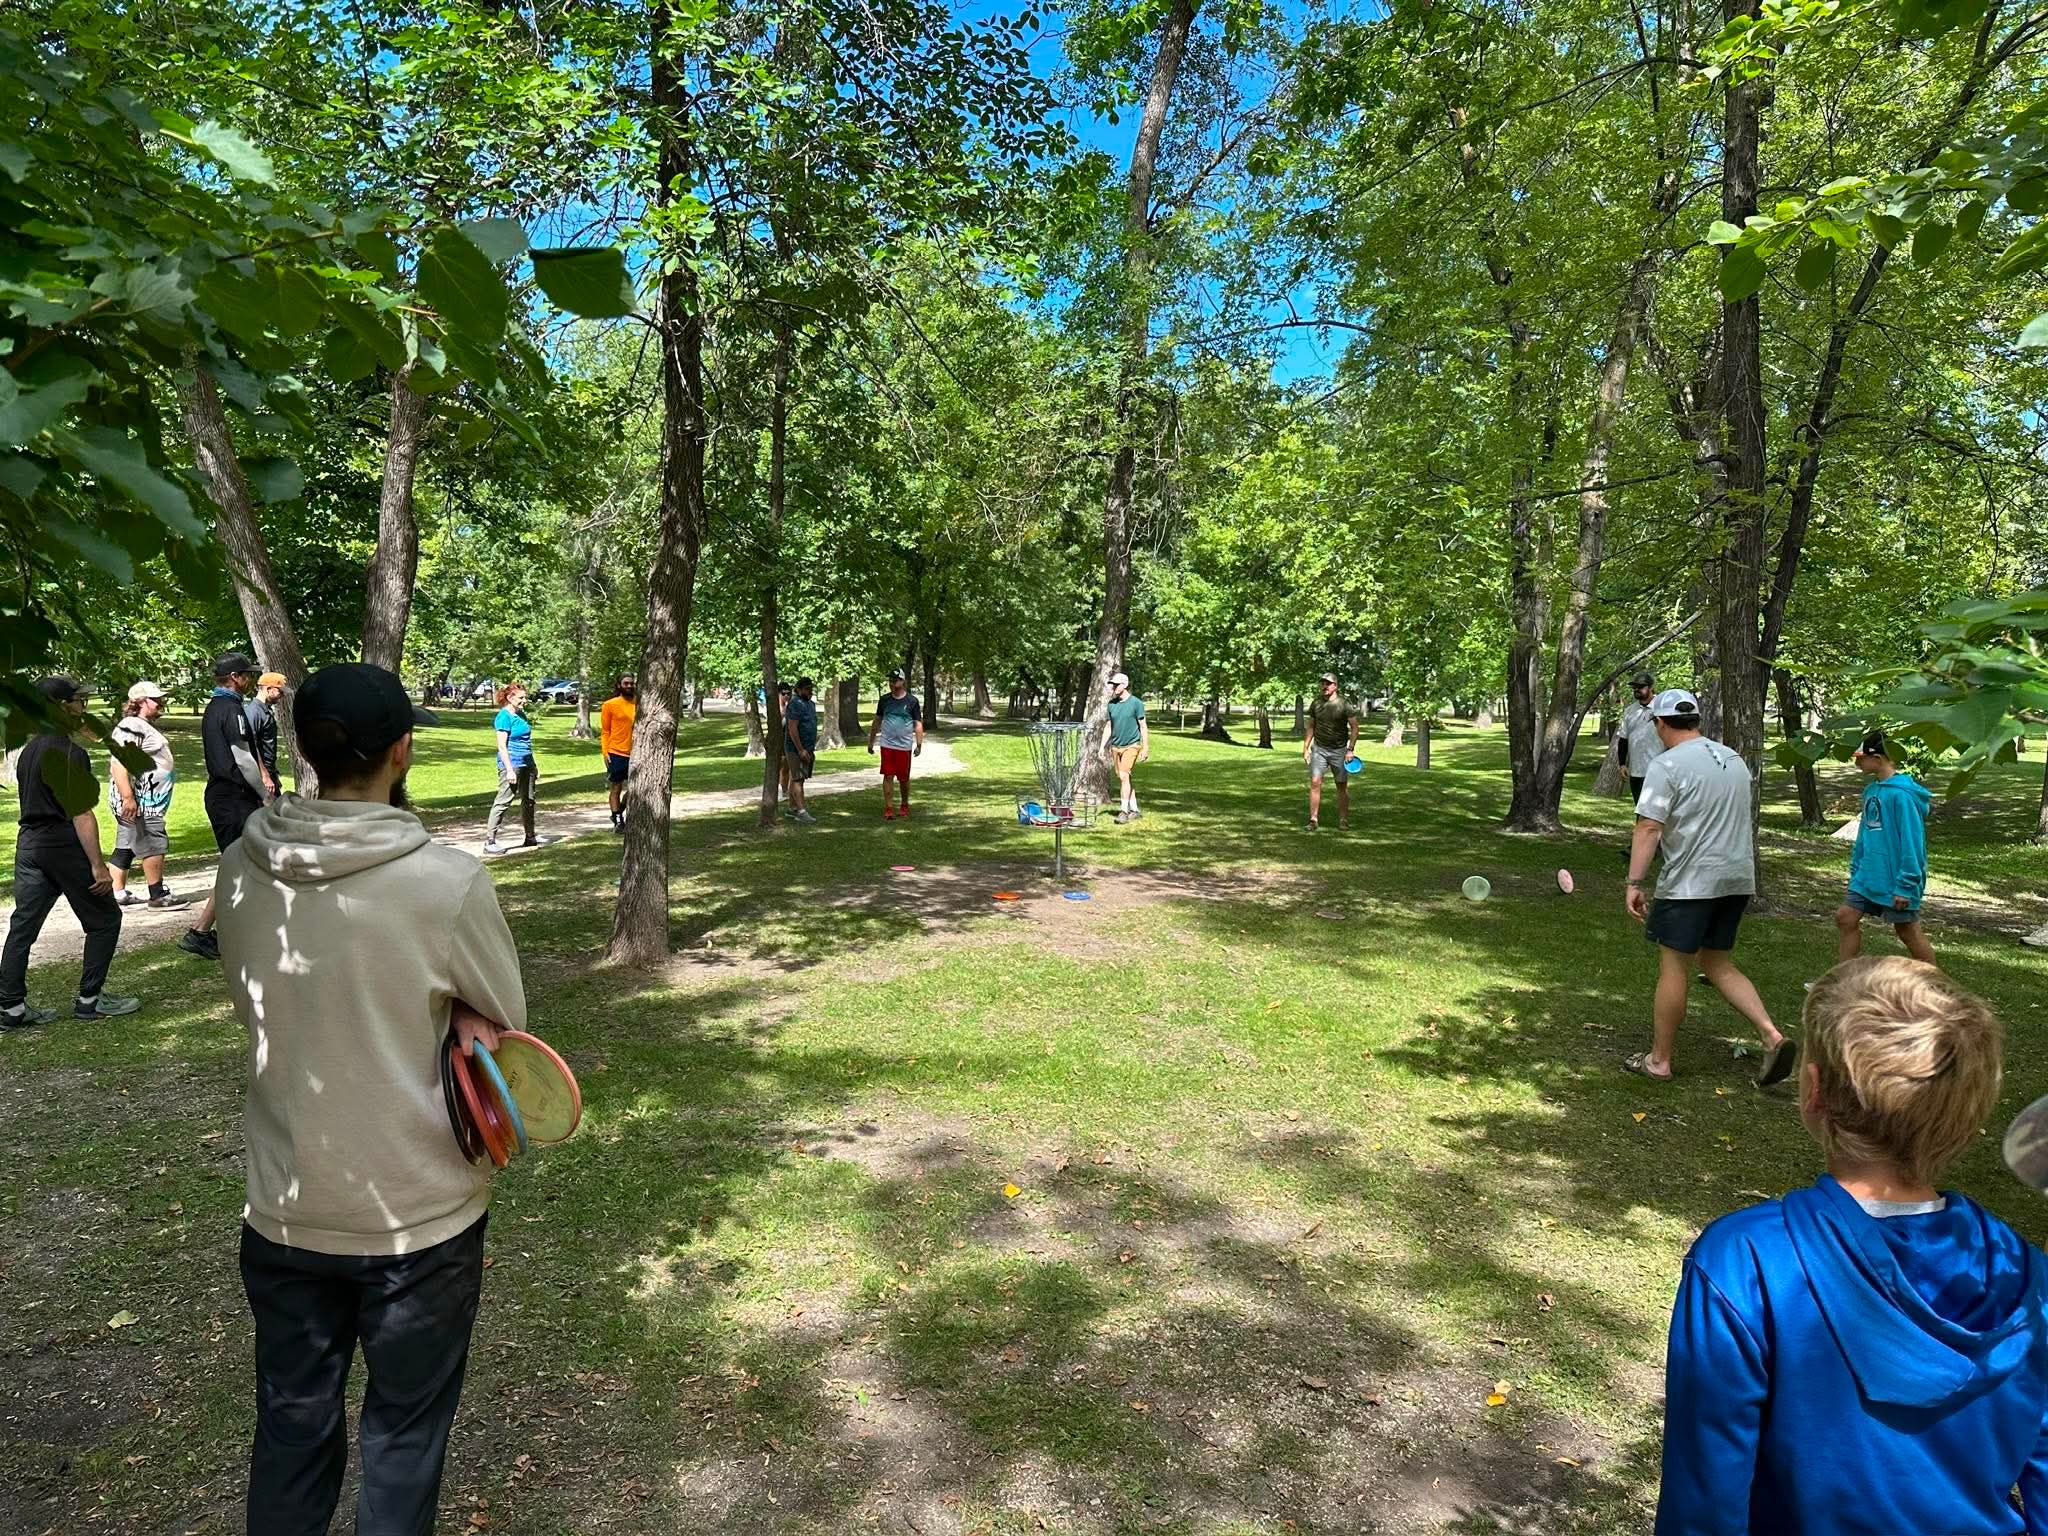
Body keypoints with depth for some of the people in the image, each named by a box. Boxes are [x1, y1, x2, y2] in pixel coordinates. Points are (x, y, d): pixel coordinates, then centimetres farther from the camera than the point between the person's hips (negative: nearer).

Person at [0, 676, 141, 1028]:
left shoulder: (28, 751, 12)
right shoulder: (70, 753, -15)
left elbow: (32, 803, 17)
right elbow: (82, 815, -18)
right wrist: (98, 865, -18)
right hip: (63, 845, -9)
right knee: (104, 919, 5)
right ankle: (90, 1000, 8)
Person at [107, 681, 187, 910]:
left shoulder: (146, 726, 18)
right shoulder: (130, 727, -17)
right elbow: (118, 763, -25)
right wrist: (128, 797, -31)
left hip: (147, 800, 11)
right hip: (137, 801, -11)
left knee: (126, 846, 14)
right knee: (155, 843, -9)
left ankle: (118, 893, 21)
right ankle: (158, 895, -5)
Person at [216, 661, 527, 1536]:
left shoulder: (241, 868, -8)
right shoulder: (449, 882, -21)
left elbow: (254, 1007, 6)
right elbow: (503, 1025, -7)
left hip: (282, 1210, 4)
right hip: (420, 1215, -4)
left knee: (292, 1425, 23)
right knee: (402, 1434, 17)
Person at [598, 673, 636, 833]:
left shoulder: (639, 704, 5)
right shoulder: (610, 705, -2)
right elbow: (605, 731, 0)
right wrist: (605, 753, -8)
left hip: (635, 754, 3)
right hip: (616, 753, -3)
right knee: (616, 788, 6)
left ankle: (619, 813, 30)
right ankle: (618, 821, 15)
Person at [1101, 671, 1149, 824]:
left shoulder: (1136, 703, -9)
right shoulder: (1112, 704, 5)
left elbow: (1143, 727, -6)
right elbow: (1108, 726, 13)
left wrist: (1145, 748, -9)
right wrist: (1103, 746, 7)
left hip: (1131, 745, -6)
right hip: (1116, 746, 6)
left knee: (1124, 775, -17)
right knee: (1124, 778, 10)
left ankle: (1124, 810, -14)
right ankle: (1134, 809, 20)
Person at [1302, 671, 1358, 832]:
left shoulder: (1344, 703, -7)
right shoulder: (1316, 703, 4)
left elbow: (1354, 727, -5)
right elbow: (1310, 727, 13)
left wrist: (1350, 749, -12)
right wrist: (1305, 748, 8)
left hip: (1339, 750, -2)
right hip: (1319, 749, 2)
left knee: (1342, 786, 4)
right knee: (1315, 783, -8)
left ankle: (1343, 821, 13)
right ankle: (1313, 820, -5)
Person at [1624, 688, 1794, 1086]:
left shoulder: (1667, 765, -11)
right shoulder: (1734, 759, 14)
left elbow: (1649, 828, -19)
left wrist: (1635, 882, -19)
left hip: (1690, 883, -7)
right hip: (1738, 879, 8)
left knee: (1673, 967, 1)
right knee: (1718, 964, 18)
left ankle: (1659, 1061, 9)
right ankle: (1772, 1037, 4)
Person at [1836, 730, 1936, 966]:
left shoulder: (1901, 793, -19)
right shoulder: (1871, 790, 7)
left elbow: (1911, 842, -20)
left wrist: (1905, 886, -19)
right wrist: (1855, 872, 16)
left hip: (1895, 880, -8)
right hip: (1869, 876, 8)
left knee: (1909, 932, 5)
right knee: (1845, 917, 6)